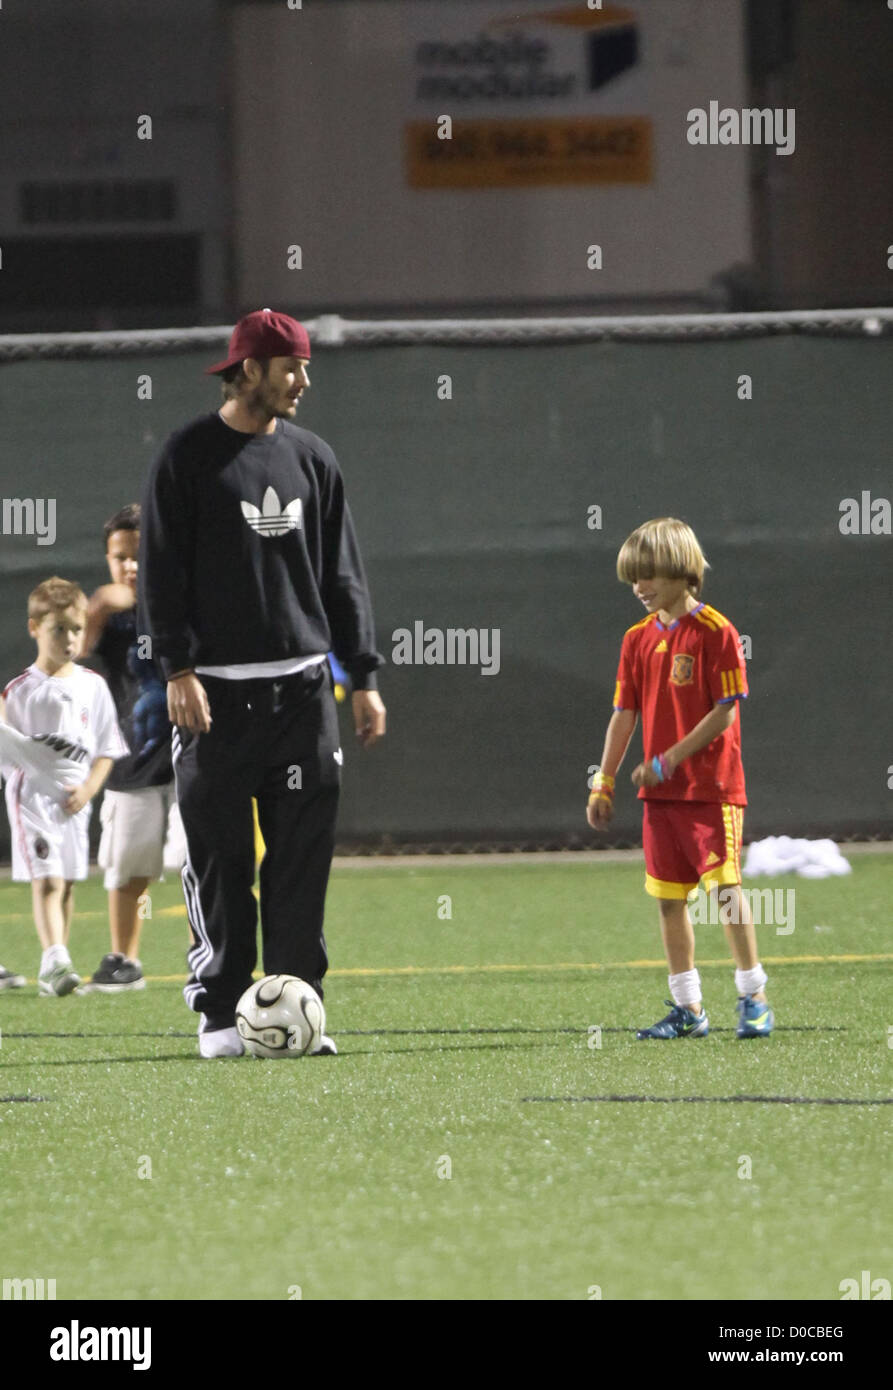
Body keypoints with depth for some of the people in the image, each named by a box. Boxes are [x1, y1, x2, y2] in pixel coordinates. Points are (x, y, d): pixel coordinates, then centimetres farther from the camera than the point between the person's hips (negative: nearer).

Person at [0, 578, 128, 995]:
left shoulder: (92, 686, 7)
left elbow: (106, 749, 9)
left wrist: (88, 789, -4)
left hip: (74, 799, 4)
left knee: (66, 885, 10)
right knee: (46, 880, -17)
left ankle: (53, 971, 18)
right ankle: (55, 961, -28)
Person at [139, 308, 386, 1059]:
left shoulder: (310, 456, 12)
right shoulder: (190, 456, -1)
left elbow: (342, 573, 15)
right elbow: (162, 569, -3)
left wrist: (363, 676, 11)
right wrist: (179, 669, -12)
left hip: (302, 684, 4)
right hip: (218, 688, -4)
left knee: (304, 855, 0)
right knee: (218, 857, -2)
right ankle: (220, 1012, 4)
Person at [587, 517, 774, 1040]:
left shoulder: (715, 631, -9)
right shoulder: (639, 639, 11)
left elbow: (725, 711, -12)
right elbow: (625, 715, 13)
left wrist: (672, 758, -16)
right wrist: (604, 783, 7)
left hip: (712, 787, -6)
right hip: (661, 792, 6)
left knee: (726, 887, -10)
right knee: (669, 896, 6)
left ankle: (754, 998, -1)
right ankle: (688, 1008, 12)